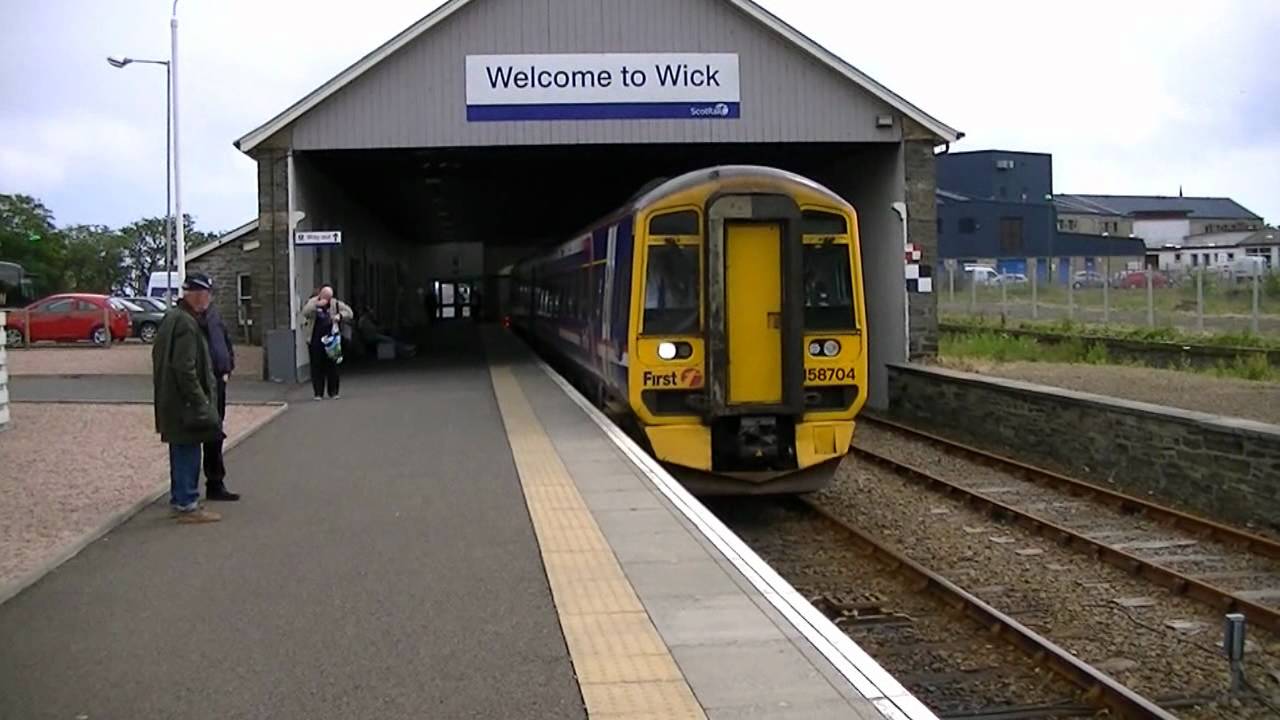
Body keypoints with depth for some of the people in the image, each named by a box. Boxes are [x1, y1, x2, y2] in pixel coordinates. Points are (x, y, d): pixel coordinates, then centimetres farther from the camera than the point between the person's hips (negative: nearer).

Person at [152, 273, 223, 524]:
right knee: (188, 453, -3)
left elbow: (159, 356, 20)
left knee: (182, 452, 18)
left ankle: (180, 499, 27)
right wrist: (200, 402, -19)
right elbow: (185, 369, -24)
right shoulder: (186, 323, -20)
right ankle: (187, 505, 3)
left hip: (171, 400, 10)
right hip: (184, 402, -10)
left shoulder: (171, 318, 12)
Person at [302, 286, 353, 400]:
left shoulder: (336, 304, 5)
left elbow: (350, 313, 6)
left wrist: (340, 316, -13)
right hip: (316, 342, -1)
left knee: (332, 367, 2)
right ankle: (318, 393, 6)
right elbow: (305, 313, -16)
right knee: (317, 367, 0)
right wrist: (317, 304, -26)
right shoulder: (312, 303, 2)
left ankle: (333, 392, 12)